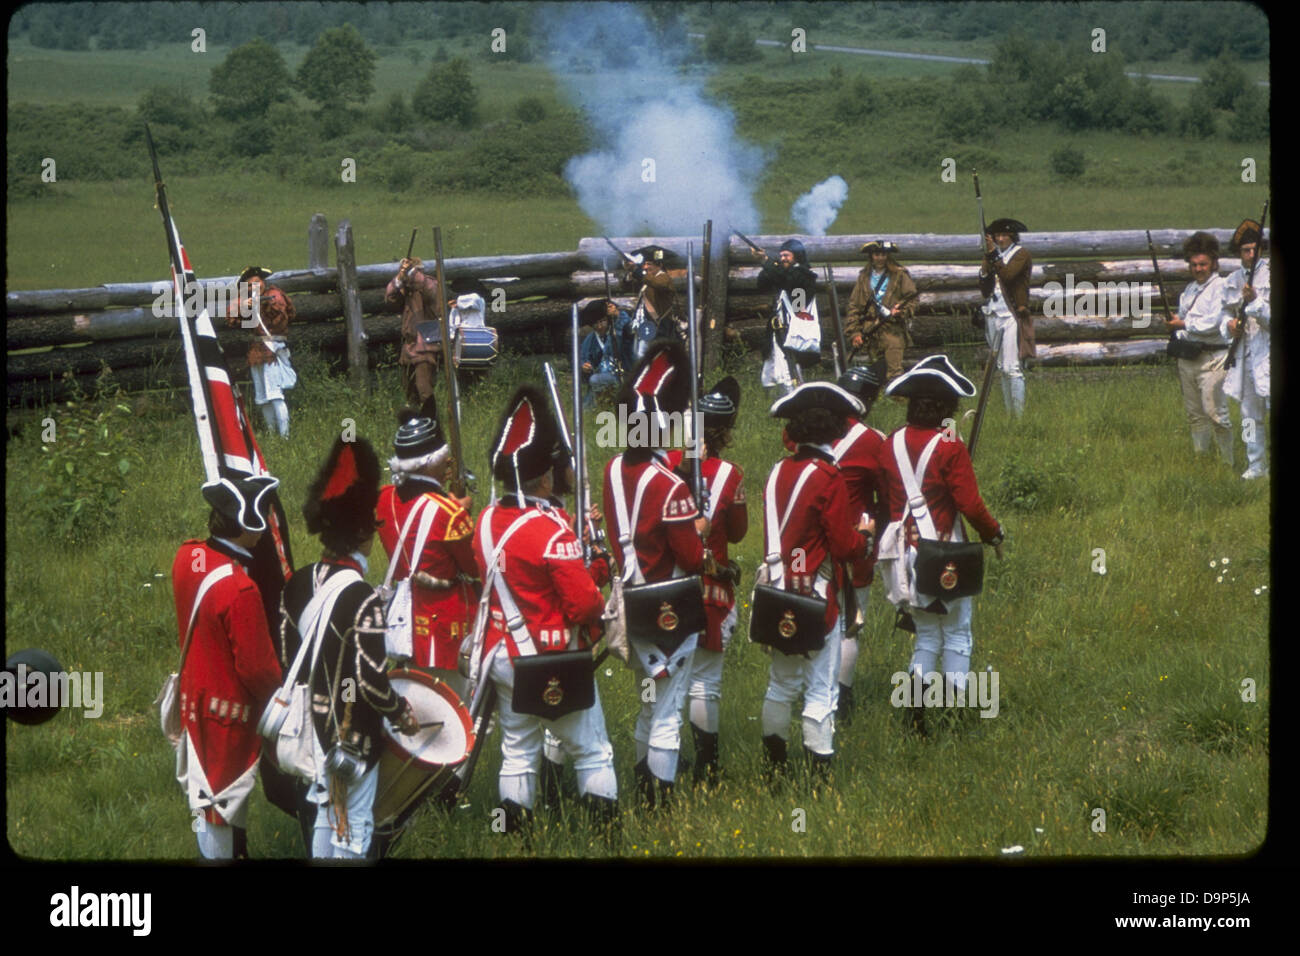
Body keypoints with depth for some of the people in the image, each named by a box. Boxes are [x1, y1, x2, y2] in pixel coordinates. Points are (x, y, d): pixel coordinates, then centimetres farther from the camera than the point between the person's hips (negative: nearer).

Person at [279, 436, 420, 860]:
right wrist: (402, 713, -6)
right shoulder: (362, 598, -23)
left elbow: (286, 656, 8)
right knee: (352, 826, 4)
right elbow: (371, 678, -23)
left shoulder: (296, 585, -1)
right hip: (353, 731, -7)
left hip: (313, 724, 7)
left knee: (326, 815, 20)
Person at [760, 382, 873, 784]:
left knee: (781, 685, 18)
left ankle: (774, 767, 27)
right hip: (817, 597, -7)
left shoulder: (778, 472, 3)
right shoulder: (828, 478, -17)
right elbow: (846, 547, -17)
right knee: (821, 691, -1)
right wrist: (864, 533, 5)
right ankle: (820, 777, 1)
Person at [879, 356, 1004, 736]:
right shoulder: (949, 448, -16)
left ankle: (916, 703, 7)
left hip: (906, 551, 5)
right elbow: (970, 503, -14)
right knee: (957, 635, 8)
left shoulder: (892, 444, 1)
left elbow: (886, 501, 9)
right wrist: (993, 534, 2)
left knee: (925, 635, 17)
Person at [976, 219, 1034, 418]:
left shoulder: (1021, 254, -1)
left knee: (1012, 368, -13)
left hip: (1011, 315, -7)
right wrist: (984, 272, -4)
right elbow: (985, 290, 12)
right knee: (1002, 368, 9)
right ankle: (1008, 414, 12)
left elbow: (1008, 274, -20)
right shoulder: (992, 256, 16)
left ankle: (1019, 415, -13)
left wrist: (993, 255, -20)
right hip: (993, 316, 7)